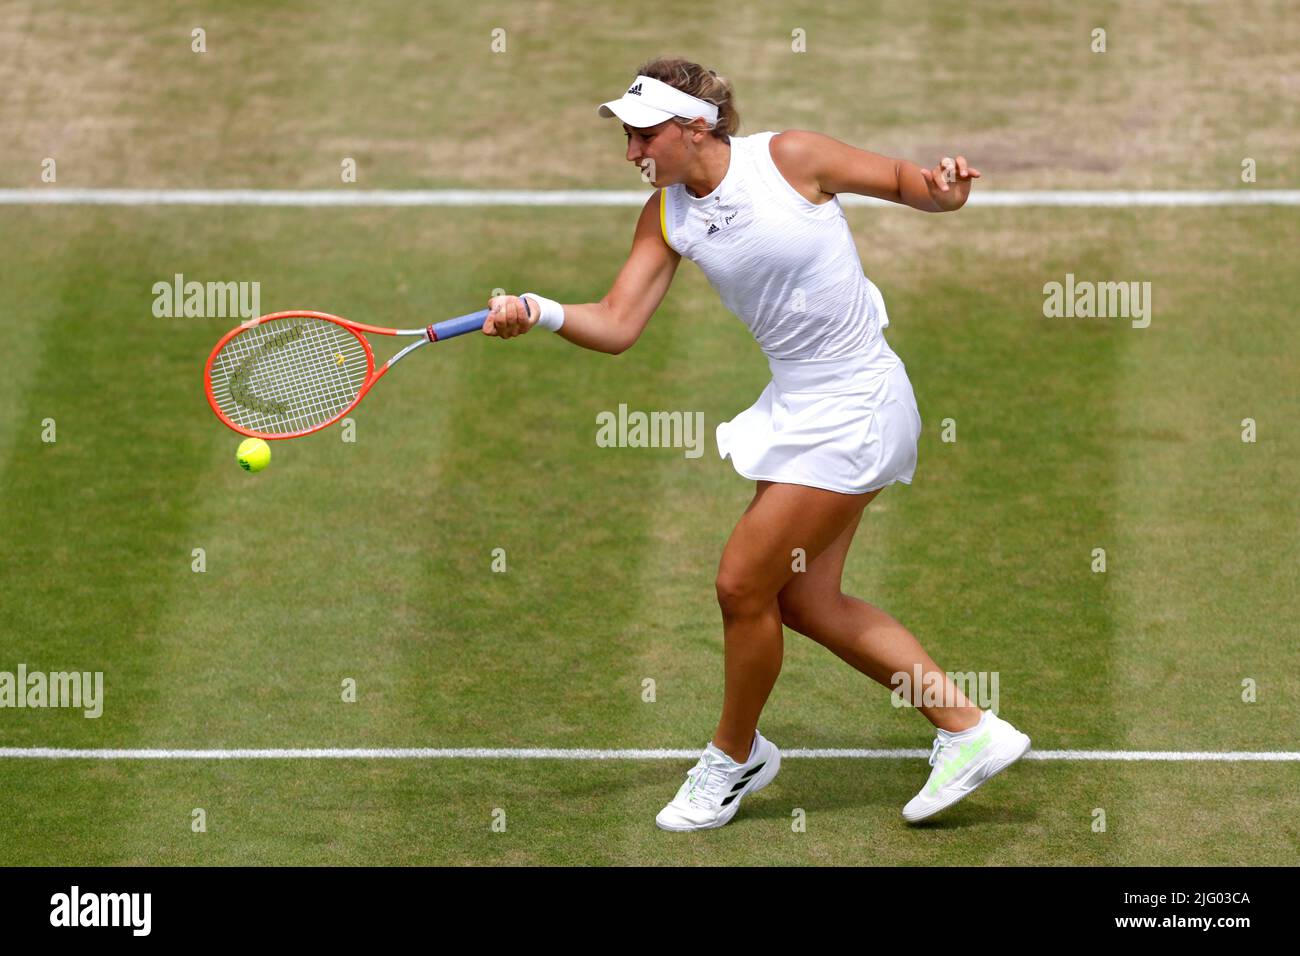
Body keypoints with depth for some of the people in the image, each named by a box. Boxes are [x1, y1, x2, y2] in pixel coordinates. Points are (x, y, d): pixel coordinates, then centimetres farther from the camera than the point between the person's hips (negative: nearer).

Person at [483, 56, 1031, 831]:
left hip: (854, 408, -8)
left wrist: (943, 188, -29)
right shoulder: (667, 217, 0)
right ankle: (970, 731, 23)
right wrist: (541, 313, -25)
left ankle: (735, 757, 21)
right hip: (797, 407, 8)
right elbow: (617, 326, -6)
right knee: (805, 601, 12)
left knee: (744, 583, -5)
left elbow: (906, 184, -6)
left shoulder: (789, 158, -18)